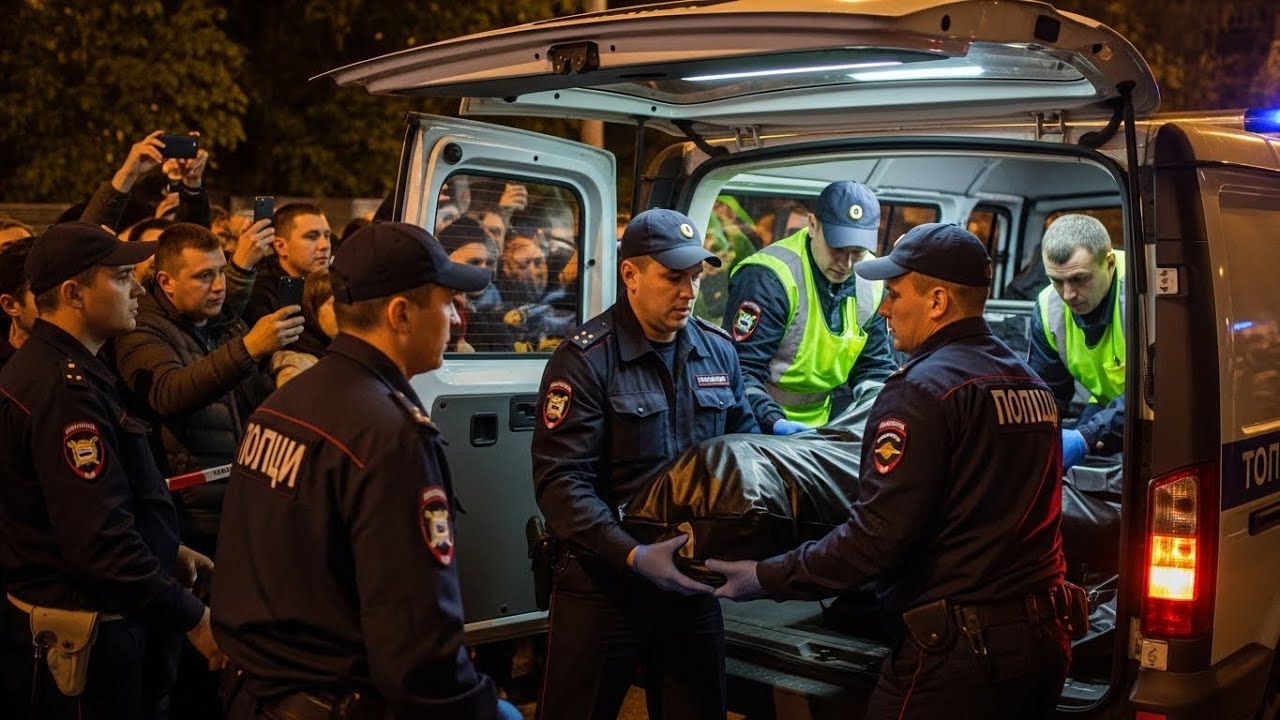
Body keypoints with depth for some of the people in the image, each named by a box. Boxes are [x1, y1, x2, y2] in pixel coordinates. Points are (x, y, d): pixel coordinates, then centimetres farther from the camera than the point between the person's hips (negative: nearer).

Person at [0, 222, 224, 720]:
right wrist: (192, 615, -22)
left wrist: (167, 551, 16)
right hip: (88, 628, -10)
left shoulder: (48, 365, 10)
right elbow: (100, 541, -29)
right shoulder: (66, 389, -24)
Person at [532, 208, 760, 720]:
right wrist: (634, 556, -30)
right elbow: (561, 482, -20)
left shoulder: (719, 351, 5)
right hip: (604, 583, -5)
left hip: (691, 578, 5)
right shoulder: (586, 358, -13)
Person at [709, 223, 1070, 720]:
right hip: (1040, 639, 9)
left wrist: (766, 579, -12)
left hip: (960, 650, -9)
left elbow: (877, 537, -21)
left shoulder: (923, 388, -15)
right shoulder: (1030, 384, 11)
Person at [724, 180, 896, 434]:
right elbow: (741, 370, -18)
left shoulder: (871, 285, 4)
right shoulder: (768, 279, -16)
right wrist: (774, 422, -32)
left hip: (819, 426, 6)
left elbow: (874, 366, 13)